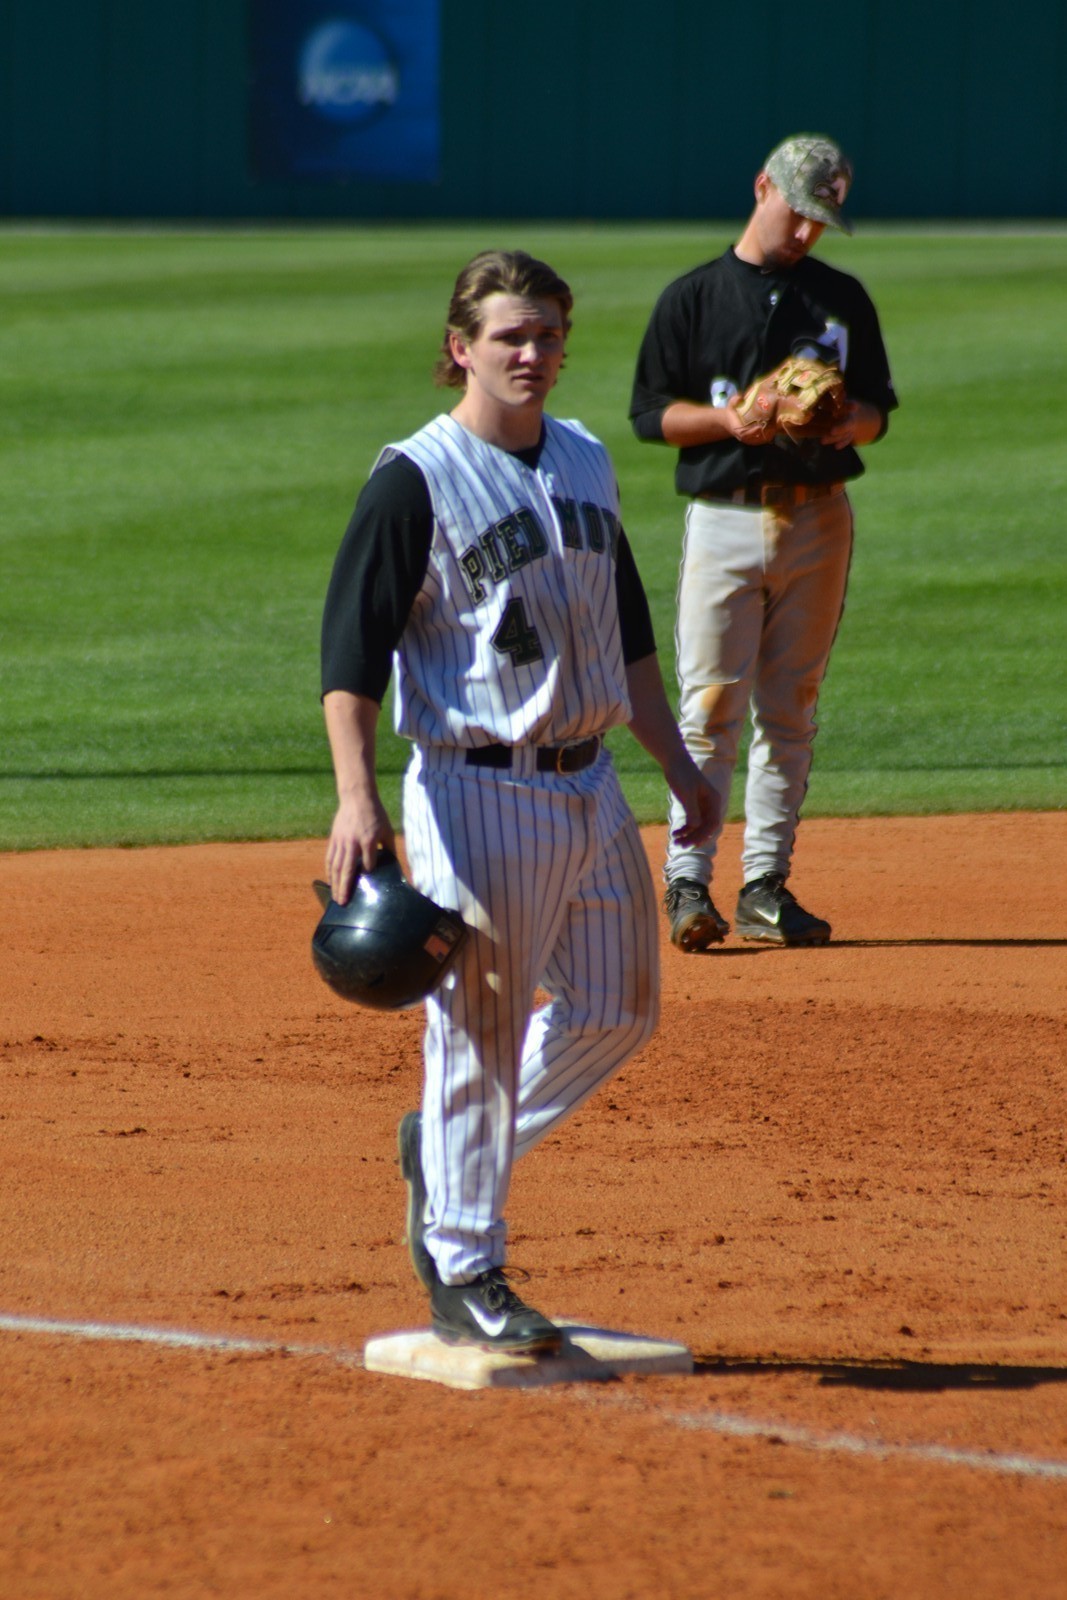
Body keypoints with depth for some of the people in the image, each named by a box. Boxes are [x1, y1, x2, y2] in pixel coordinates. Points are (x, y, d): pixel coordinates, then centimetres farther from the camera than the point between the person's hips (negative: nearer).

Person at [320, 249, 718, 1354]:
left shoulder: (585, 463, 12)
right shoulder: (415, 481, -10)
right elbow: (350, 649, -13)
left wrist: (677, 762, 18)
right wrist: (357, 797, -23)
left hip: (589, 786, 7)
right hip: (476, 795, -7)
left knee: (618, 1011, 13)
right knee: (478, 1031, -3)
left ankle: (449, 1149, 31)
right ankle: (462, 1274, 6)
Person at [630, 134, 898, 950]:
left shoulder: (844, 299, 11)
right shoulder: (693, 297, 2)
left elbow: (878, 407, 13)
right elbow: (652, 413, 1)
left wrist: (850, 422, -10)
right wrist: (728, 419, -17)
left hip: (819, 520, 3)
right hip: (726, 517, -3)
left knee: (790, 708, 5)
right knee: (712, 706, -8)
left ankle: (767, 885, 9)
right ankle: (688, 882, -6)